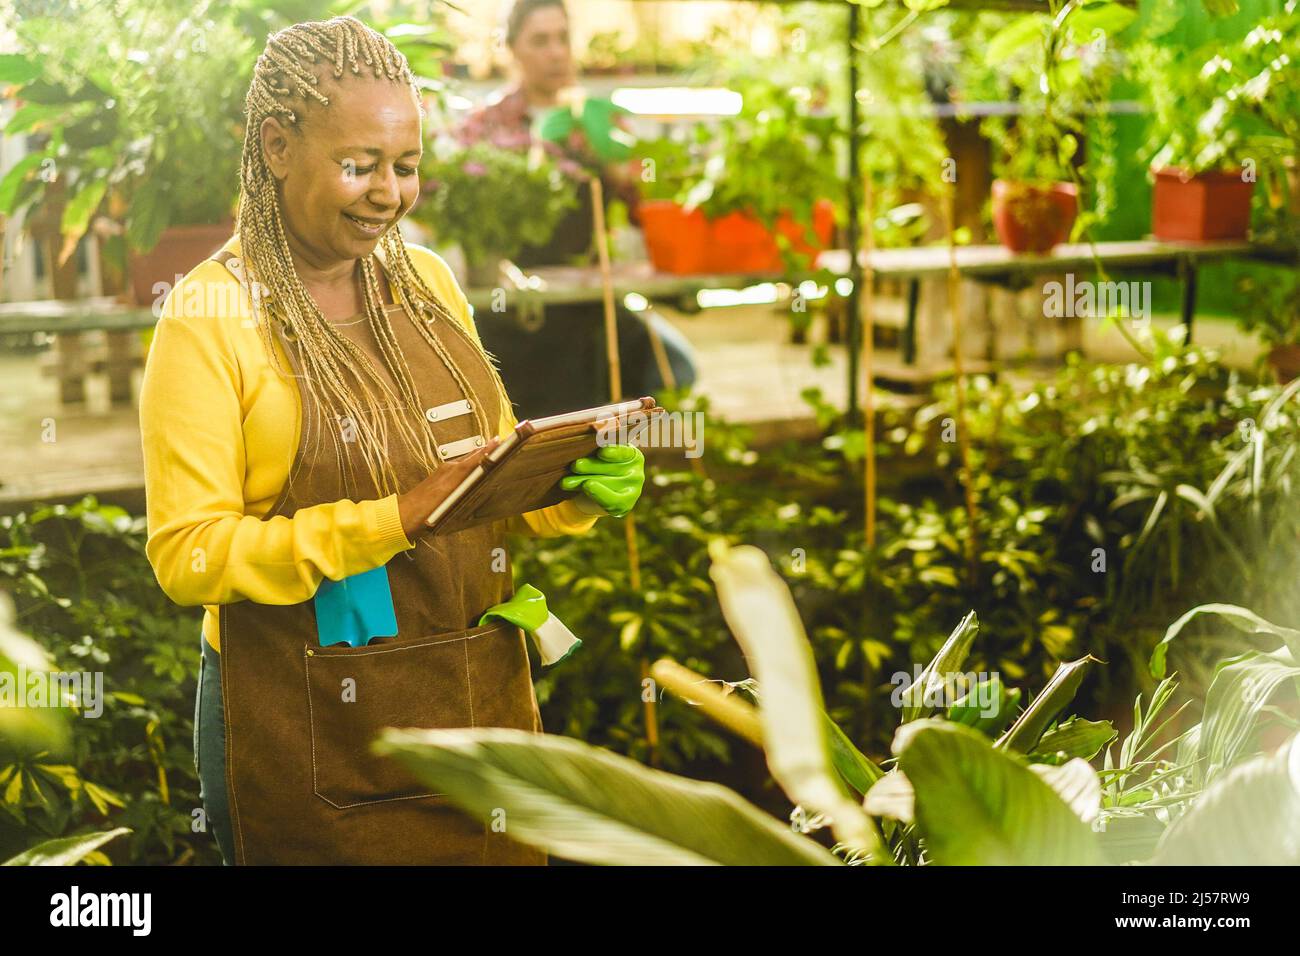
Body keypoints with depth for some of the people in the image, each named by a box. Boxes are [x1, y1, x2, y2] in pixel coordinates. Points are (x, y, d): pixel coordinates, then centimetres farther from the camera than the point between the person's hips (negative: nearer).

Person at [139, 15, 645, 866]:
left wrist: (581, 492, -8)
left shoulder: (427, 278, 6)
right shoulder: (207, 318, -11)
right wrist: (396, 520, -25)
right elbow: (187, 555, -16)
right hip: (314, 729, -5)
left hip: (482, 693, 5)